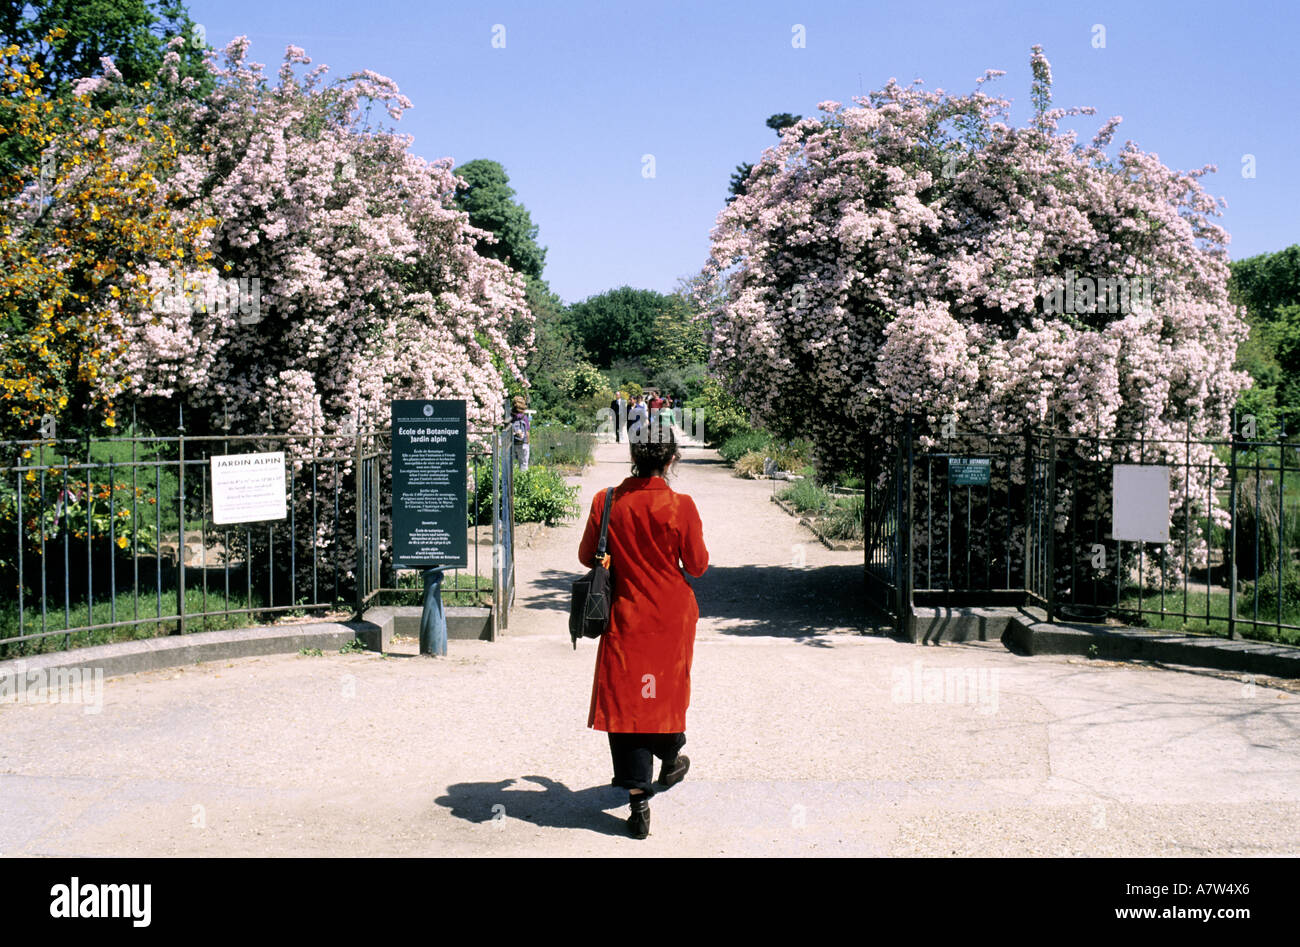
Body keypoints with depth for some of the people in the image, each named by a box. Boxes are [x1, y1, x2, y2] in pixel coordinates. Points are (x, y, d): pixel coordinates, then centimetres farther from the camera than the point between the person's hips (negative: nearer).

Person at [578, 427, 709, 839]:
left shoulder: (606, 502, -9)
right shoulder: (680, 506, -14)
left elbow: (587, 556, 2)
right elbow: (697, 565, -6)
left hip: (626, 616, 0)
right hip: (672, 615, 0)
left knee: (625, 696, 3)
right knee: (668, 685, 22)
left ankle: (638, 799, -2)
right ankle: (671, 758, 45)